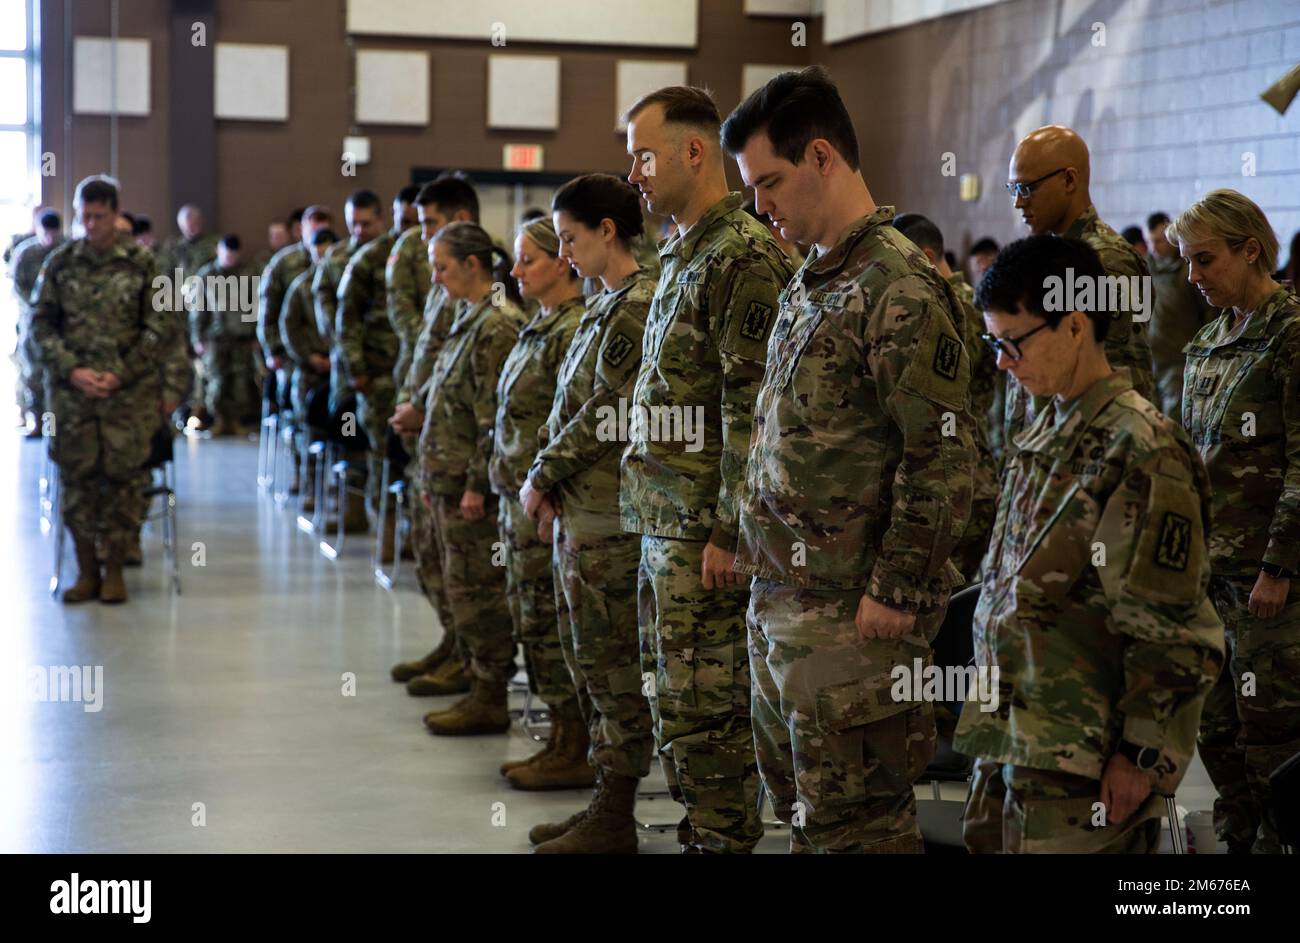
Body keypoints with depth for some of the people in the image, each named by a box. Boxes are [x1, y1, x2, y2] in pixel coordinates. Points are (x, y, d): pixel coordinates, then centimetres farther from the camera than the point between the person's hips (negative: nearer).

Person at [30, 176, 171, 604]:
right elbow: (41, 324, 6)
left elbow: (159, 327, 0)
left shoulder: (142, 263, 1)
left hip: (129, 389, -1)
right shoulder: (60, 263, 6)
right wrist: (72, 370, -8)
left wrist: (122, 375, -9)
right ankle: (86, 571, 14)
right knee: (76, 477, 2)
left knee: (122, 476, -1)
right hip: (71, 389, 2)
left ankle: (115, 570, 11)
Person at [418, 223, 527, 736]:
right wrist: (432, 477, 18)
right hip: (451, 480, 10)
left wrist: (478, 484, -20)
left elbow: (496, 416, -19)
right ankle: (480, 688, 21)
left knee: (478, 590, -4)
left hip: (473, 486, -10)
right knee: (464, 589, 13)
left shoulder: (498, 324, -15)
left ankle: (490, 701, 3)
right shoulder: (470, 318, 15)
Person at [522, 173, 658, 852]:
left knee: (613, 666, -2)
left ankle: (613, 821, 6)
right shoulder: (607, 303, 16)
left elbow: (608, 413, -17)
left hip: (608, 517, -10)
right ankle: (604, 806, 24)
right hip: (577, 513, 10)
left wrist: (543, 475, -8)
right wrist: (549, 477, 8)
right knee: (589, 662, 14)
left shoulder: (639, 305, -14)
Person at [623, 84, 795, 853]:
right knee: (677, 706, 16)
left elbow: (751, 406, -20)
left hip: (707, 534, -10)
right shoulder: (684, 254, 17)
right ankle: (701, 835, 26)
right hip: (665, 528, 10)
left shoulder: (744, 256, -15)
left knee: (708, 713, -3)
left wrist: (728, 530, -20)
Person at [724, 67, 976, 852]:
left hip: (850, 612, -10)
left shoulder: (900, 288, -16)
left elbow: (943, 457, -19)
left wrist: (898, 591, -19)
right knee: (800, 804, 18)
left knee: (854, 819, -2)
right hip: (780, 601, 10)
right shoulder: (810, 282, 14)